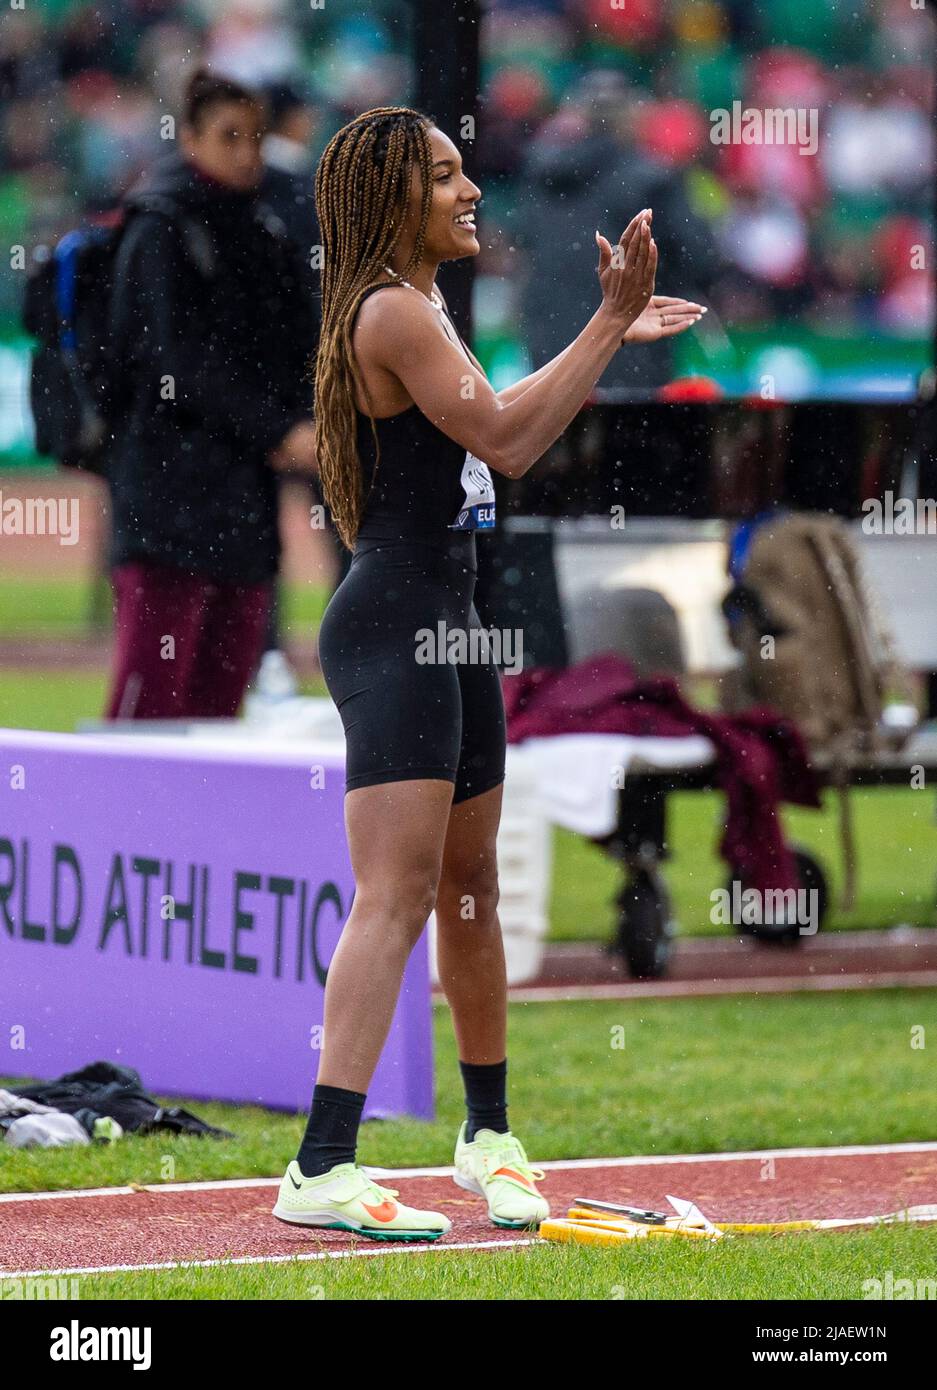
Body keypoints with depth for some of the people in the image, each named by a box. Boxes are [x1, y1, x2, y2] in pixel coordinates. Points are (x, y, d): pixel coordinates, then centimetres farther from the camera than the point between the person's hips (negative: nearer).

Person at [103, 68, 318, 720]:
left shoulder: (266, 233, 16)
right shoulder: (160, 231, -6)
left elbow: (299, 345, 13)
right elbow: (182, 355, -15)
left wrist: (304, 423, -8)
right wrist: (280, 432, -20)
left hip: (245, 493, 7)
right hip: (170, 488, -7)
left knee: (221, 697, 8)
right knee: (151, 691, -12)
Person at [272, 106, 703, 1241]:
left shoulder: (420, 312, 18)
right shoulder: (391, 311, -14)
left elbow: (503, 424, 34)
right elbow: (506, 440, -20)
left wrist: (609, 338, 31)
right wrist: (609, 319, -17)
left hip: (446, 627, 11)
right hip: (392, 627, -10)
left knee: (469, 886, 18)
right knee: (396, 894, -17)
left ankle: (489, 1133, 32)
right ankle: (321, 1170, -24)